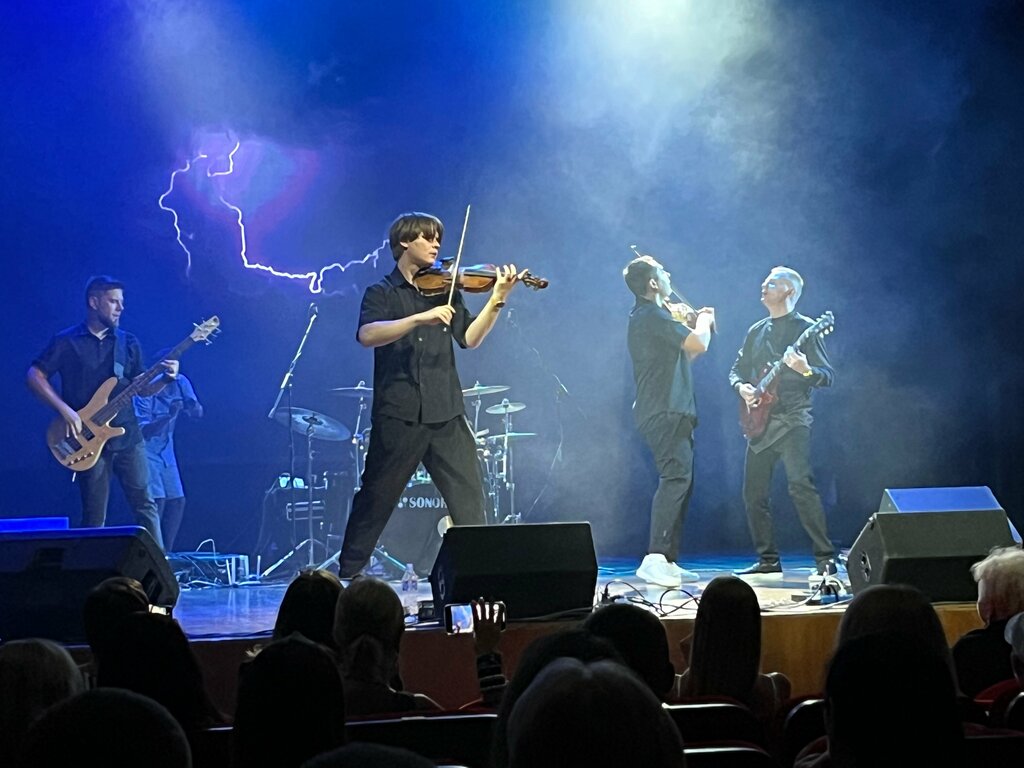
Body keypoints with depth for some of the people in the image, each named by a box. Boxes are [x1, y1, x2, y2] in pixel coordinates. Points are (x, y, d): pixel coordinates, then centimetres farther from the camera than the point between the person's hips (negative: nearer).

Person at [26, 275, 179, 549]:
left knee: (145, 504, -2)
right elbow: (35, 376, -3)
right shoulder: (66, 342, 0)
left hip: (127, 436, 3)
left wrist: (165, 378, -6)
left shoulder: (128, 342, 12)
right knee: (94, 516, 0)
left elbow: (141, 388, 15)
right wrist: (65, 410, -13)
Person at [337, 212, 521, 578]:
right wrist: (420, 318, -28)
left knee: (470, 498, -3)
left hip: (445, 414, 3)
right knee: (375, 499, 5)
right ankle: (347, 574, 18)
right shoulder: (381, 293, 2)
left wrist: (497, 299, -9)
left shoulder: (444, 290, 15)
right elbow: (367, 335, -17)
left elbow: (470, 338, 4)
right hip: (399, 414, -3)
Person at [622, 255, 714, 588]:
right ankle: (655, 558, -26)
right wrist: (704, 322, 1)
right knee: (676, 479, -18)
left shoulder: (645, 316, 20)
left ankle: (668, 560, 11)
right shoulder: (654, 316, -12)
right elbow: (698, 345, -19)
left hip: (668, 412, 11)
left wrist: (697, 323, 17)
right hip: (666, 413, -11)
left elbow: (683, 355, 28)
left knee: (680, 481, 11)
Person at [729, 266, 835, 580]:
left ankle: (826, 559, -18)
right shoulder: (756, 331, 18)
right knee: (754, 493, 5)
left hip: (792, 419, -7)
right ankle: (769, 562, 13)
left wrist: (806, 371, -28)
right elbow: (737, 370, 22)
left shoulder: (805, 328, -2)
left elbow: (828, 376, -6)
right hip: (760, 421, 7)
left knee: (801, 485, -20)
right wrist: (741, 386, -1)